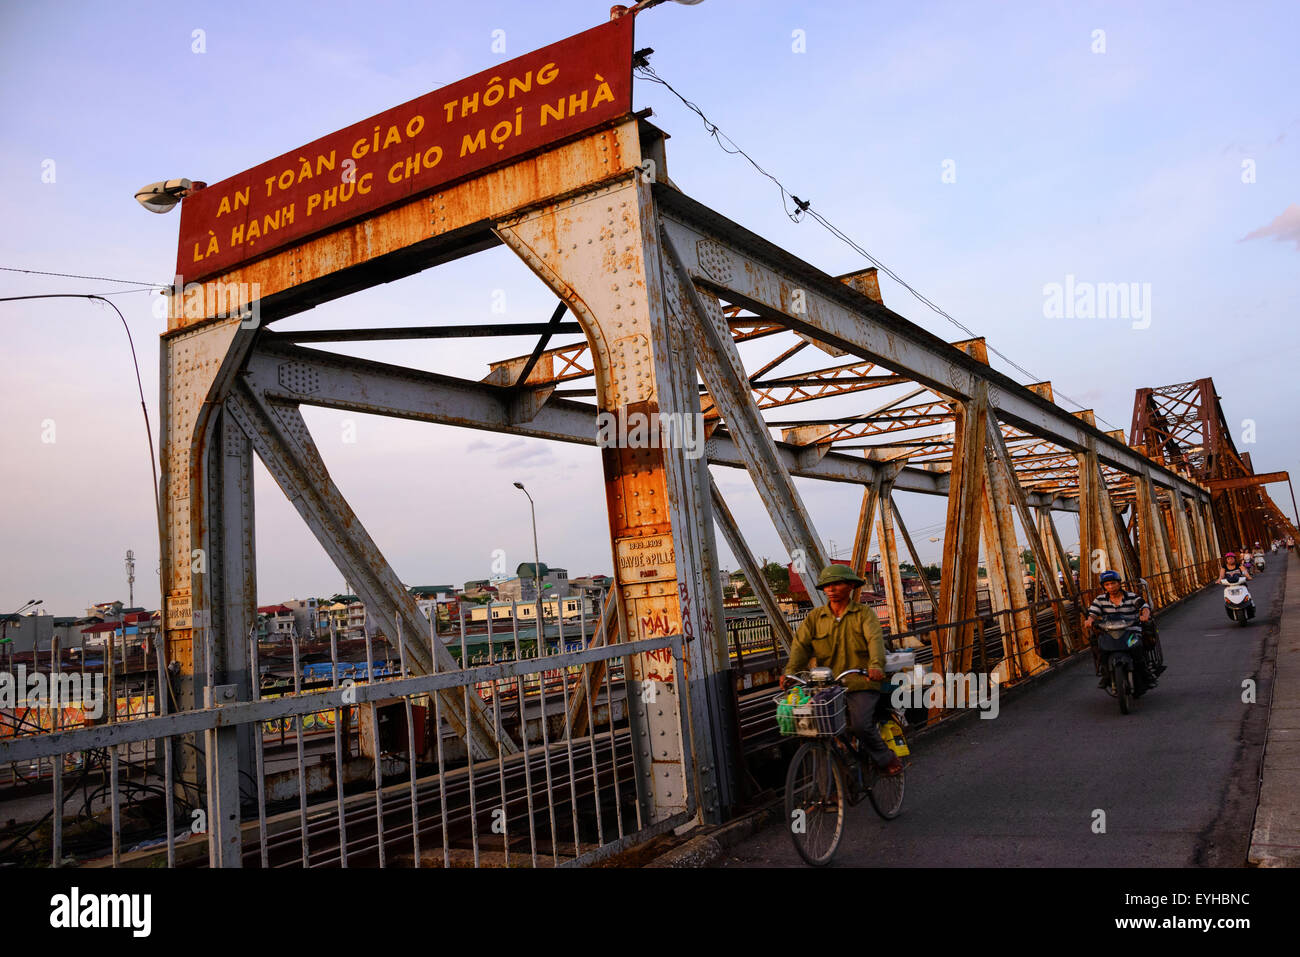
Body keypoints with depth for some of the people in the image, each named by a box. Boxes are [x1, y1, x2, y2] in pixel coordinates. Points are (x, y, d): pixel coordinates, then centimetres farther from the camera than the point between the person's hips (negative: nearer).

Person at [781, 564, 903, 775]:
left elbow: (875, 639, -13)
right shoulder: (815, 617, 11)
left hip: (861, 685, -3)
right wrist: (790, 671, -20)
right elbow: (801, 644, -1)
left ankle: (886, 758, 9)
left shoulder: (864, 614, 4)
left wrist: (876, 665, -34)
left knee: (861, 724, -21)